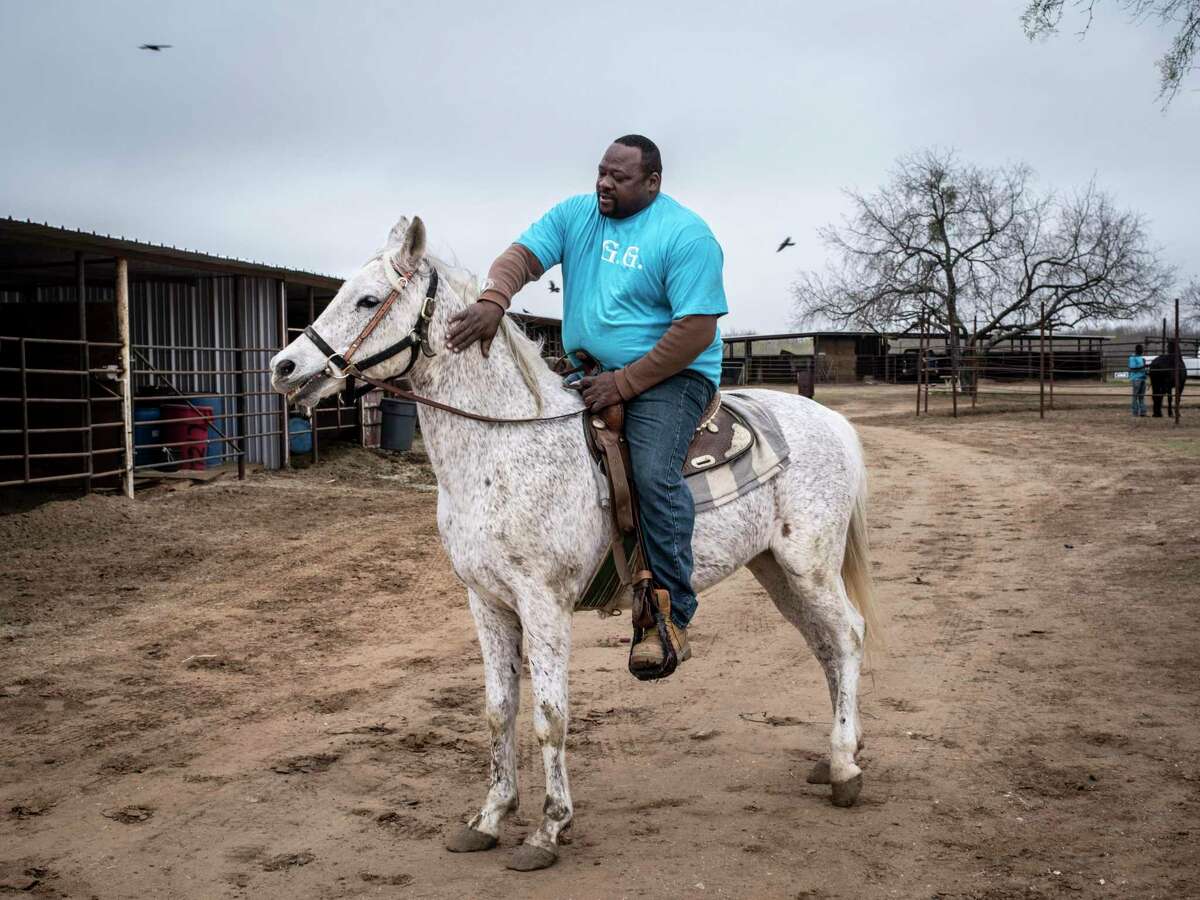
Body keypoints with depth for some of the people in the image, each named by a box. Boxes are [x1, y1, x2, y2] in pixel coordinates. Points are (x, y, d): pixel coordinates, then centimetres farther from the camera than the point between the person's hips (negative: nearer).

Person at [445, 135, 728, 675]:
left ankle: (671, 617, -24)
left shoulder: (686, 235, -11)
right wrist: (493, 300, -31)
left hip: (669, 374, -7)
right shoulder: (575, 215, 7)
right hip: (587, 370, 7)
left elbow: (697, 330, -17)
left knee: (653, 472, -29)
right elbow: (524, 255, -8)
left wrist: (624, 384, -21)